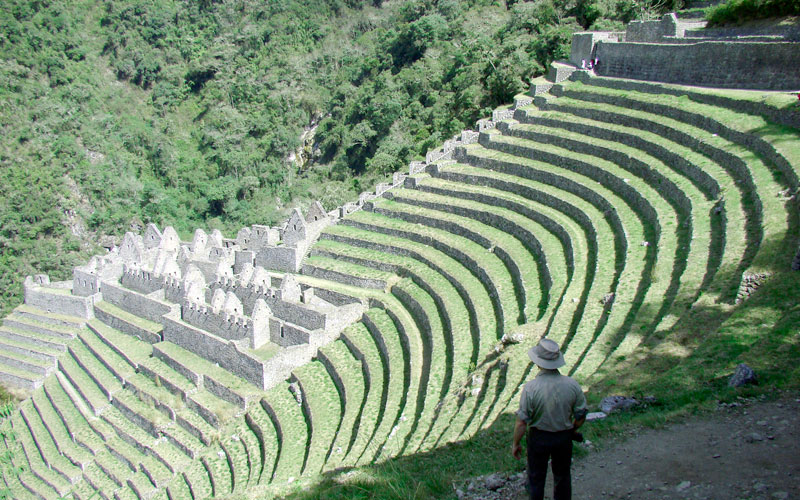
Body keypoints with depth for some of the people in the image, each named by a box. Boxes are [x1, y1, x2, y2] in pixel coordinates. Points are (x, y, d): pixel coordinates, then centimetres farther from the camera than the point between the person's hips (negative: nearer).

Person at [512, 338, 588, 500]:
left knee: (536, 477, 18)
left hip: (539, 438, -2)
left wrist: (515, 444, -4)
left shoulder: (531, 388, -25)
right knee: (562, 476, 24)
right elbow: (581, 417, -5)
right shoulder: (572, 385, -16)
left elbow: (522, 422, -19)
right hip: (564, 437, 3)